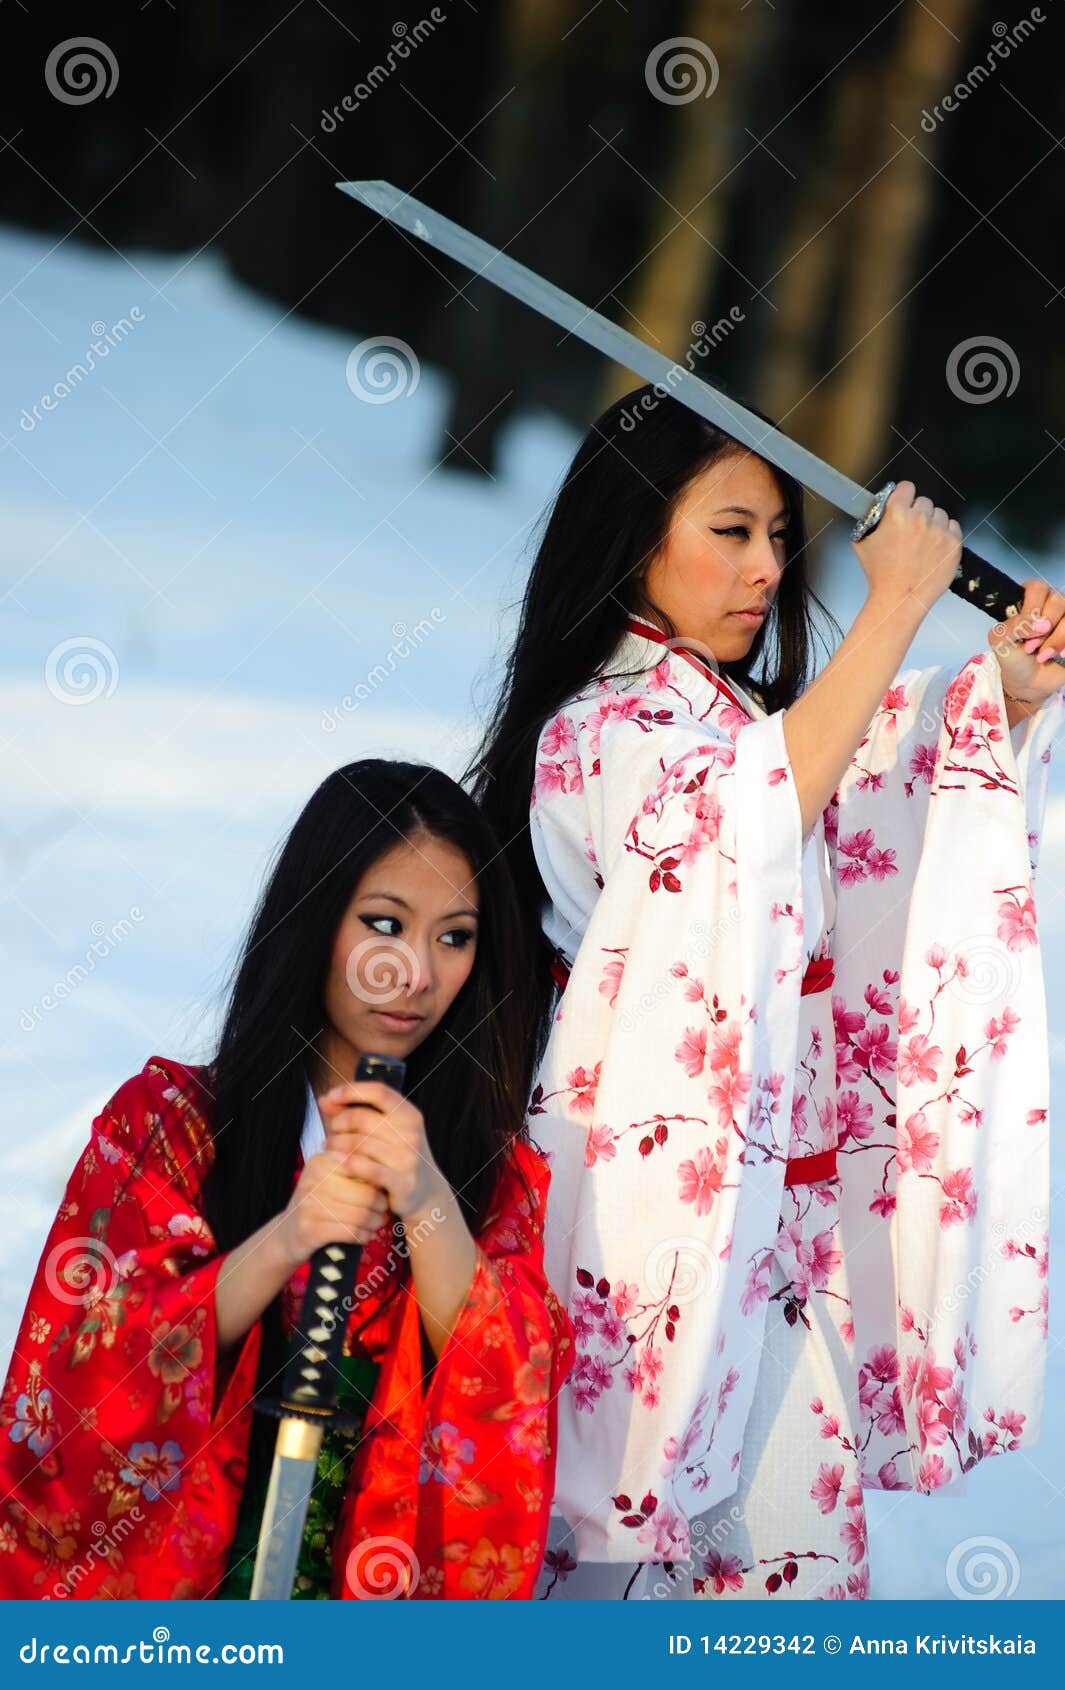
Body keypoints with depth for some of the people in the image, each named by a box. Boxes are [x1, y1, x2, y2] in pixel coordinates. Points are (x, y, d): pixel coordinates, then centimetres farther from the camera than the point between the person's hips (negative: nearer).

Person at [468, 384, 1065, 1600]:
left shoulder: (746, 719, 15)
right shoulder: (600, 733, -10)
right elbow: (746, 817, -26)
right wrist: (897, 605, -24)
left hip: (760, 1209, 8)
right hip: (650, 1197, -8)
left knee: (794, 1534, 5)